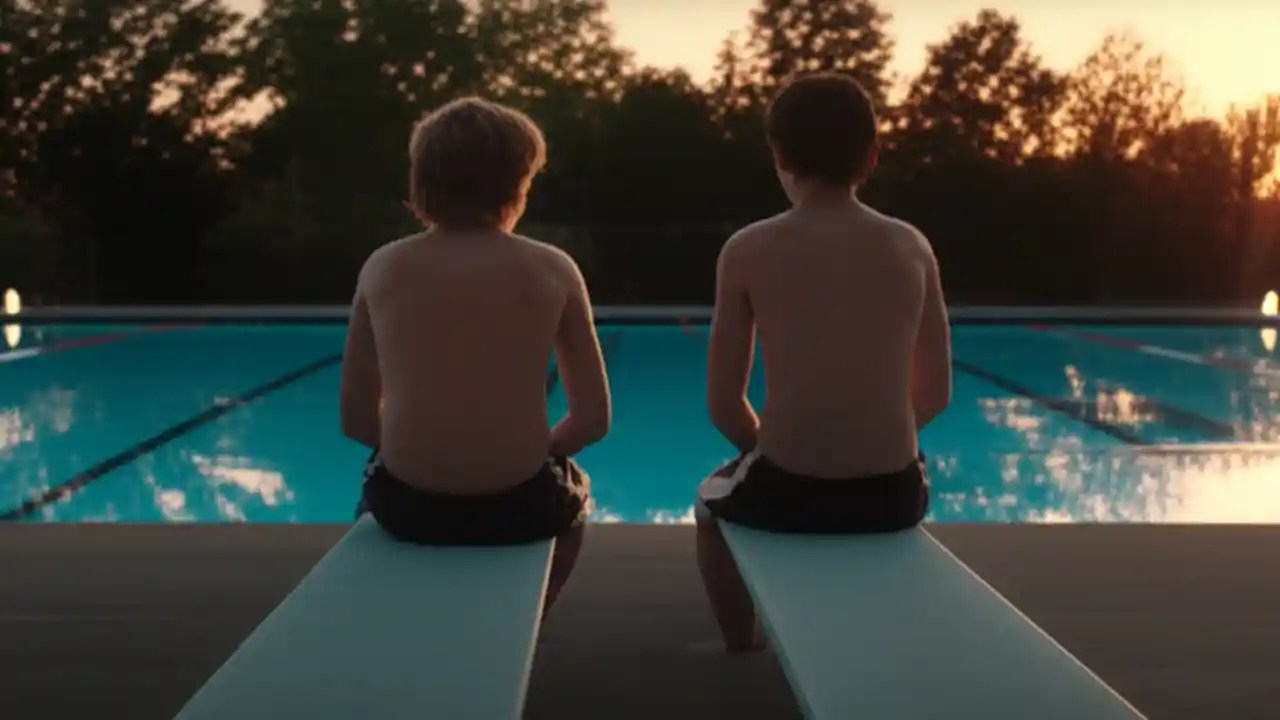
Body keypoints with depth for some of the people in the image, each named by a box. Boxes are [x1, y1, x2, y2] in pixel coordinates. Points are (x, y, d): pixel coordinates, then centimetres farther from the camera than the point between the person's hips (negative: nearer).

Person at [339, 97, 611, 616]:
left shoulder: (382, 268, -1)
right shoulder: (552, 270, -5)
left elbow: (356, 419, 2)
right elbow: (592, 419, -3)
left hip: (406, 505, 1)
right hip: (518, 506, -1)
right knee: (572, 487, 37)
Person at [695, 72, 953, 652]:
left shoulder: (748, 250, -7)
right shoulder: (912, 247, 1)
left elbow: (723, 405, -3)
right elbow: (935, 394, 7)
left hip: (786, 493, -2)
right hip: (894, 494, 3)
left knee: (713, 499, 35)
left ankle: (742, 649, 45)